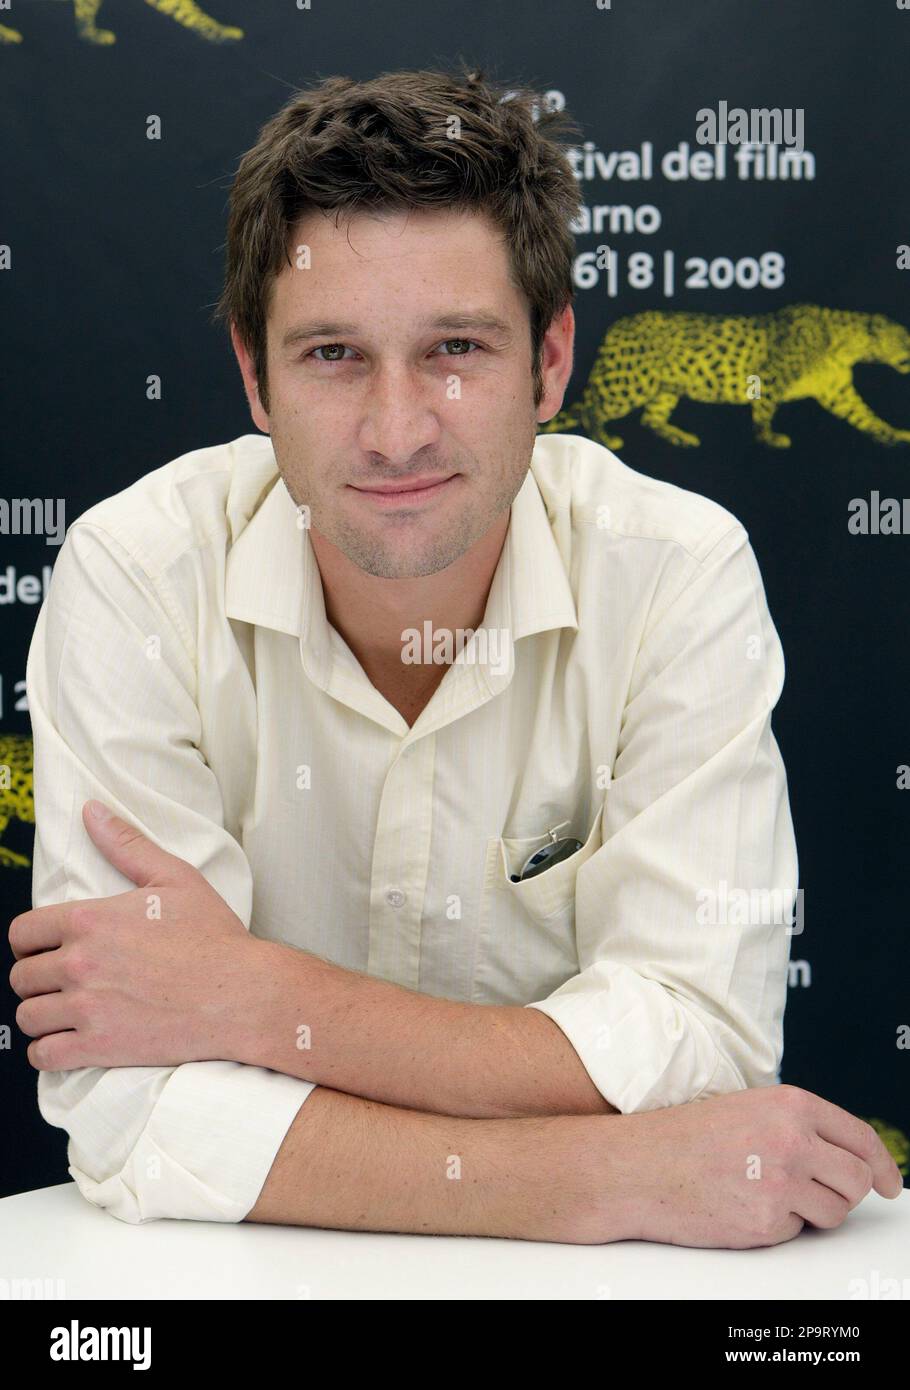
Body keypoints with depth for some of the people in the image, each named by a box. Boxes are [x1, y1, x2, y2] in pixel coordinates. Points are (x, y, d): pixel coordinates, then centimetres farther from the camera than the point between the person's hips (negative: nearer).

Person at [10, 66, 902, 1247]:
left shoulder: (682, 579, -14)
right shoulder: (133, 581, -15)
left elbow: (701, 1050, -19)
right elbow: (131, 1116, -21)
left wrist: (255, 1002, -23)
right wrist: (617, 1183, -26)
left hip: (591, 1282, 1)